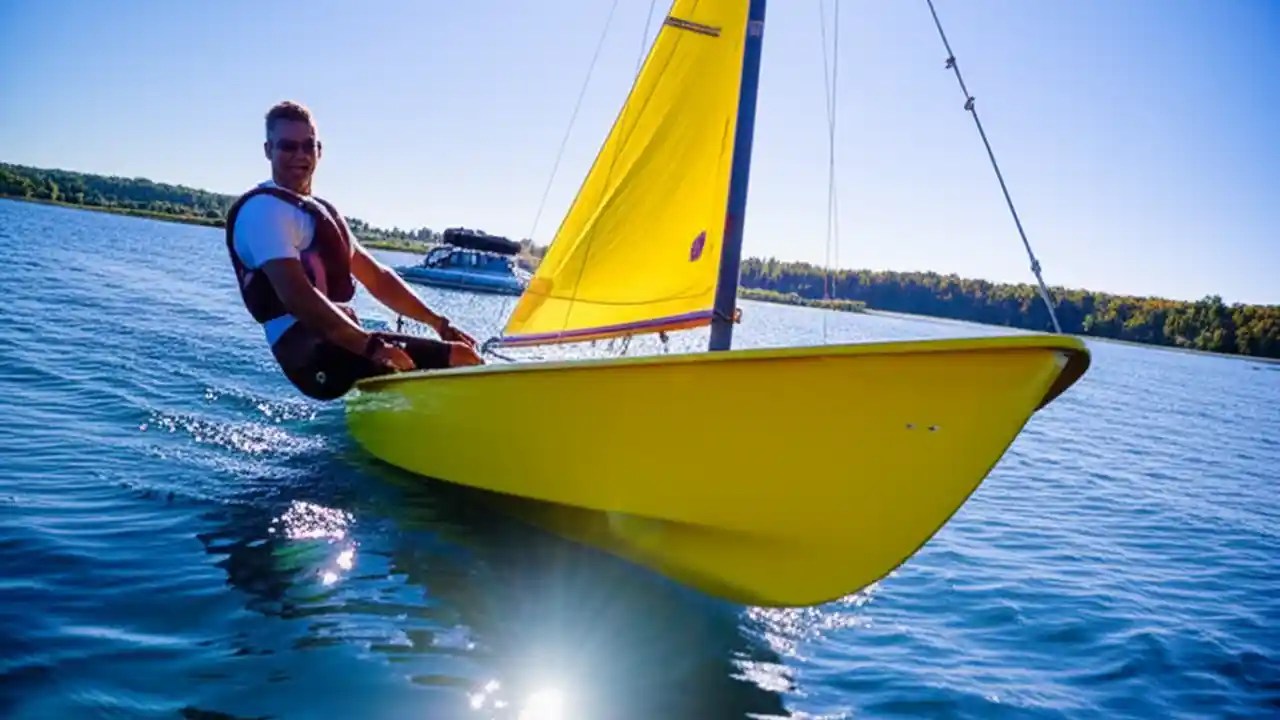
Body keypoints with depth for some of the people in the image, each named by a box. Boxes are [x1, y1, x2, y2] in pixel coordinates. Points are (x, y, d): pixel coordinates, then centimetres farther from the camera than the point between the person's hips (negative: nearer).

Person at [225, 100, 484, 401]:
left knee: (463, 357, 15)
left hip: (340, 345, 10)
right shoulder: (265, 208, -8)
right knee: (462, 359, -21)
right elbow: (297, 297, -22)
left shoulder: (322, 211, 22)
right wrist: (372, 346, -28)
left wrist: (439, 322, 11)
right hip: (314, 354, -10)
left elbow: (376, 277, 21)